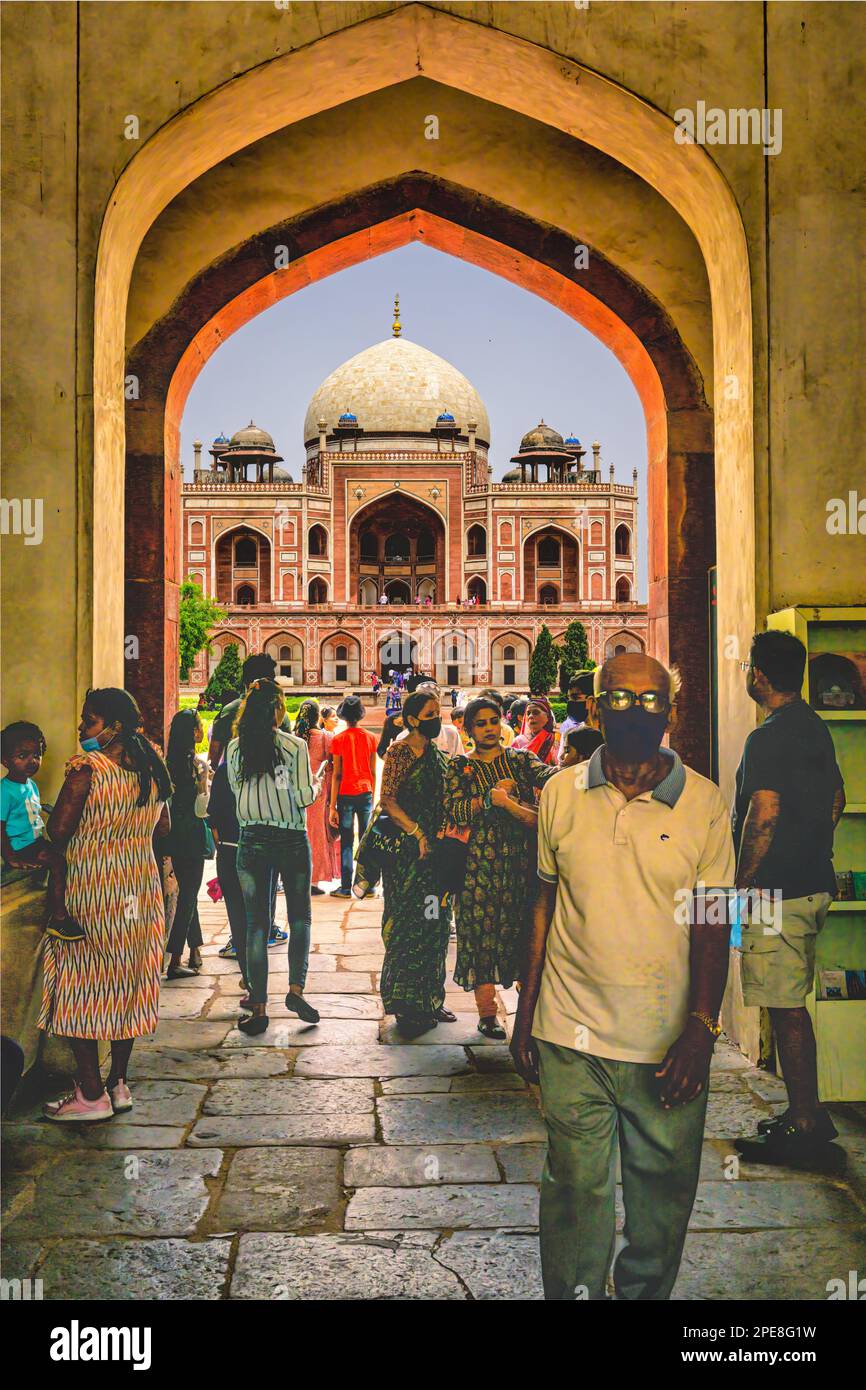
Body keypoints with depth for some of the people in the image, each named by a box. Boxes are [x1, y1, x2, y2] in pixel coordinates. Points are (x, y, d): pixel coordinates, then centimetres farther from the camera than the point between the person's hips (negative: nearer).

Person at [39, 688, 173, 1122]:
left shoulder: (86, 768, -17)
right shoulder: (152, 769, 4)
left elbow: (58, 830, -15)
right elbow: (162, 827, 13)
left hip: (91, 887, -7)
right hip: (141, 888, 7)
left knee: (79, 988, 4)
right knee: (127, 984, 14)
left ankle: (91, 1095, 8)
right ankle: (119, 1083, 22)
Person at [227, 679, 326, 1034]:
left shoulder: (235, 748, 0)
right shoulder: (295, 746, -9)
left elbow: (235, 791, 8)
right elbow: (304, 797, -9)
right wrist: (316, 785, 12)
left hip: (251, 841, 2)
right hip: (291, 840, -2)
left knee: (255, 924, 6)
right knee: (300, 917, 15)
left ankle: (258, 1007, 6)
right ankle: (296, 988, 2)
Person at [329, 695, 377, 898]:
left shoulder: (339, 739, -6)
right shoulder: (370, 738, 3)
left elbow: (337, 775, -7)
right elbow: (373, 772, 6)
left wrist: (332, 806, -4)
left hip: (346, 794, -2)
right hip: (365, 792, 2)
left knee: (346, 842, 2)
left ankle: (346, 887, 2)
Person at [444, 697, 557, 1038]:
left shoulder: (519, 759, 9)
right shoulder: (459, 766, 7)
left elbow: (547, 774, -12)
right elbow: (454, 811, -5)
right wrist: (491, 797, -14)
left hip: (522, 859, 1)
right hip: (479, 862, -1)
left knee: (524, 930, 0)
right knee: (482, 932, -1)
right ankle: (486, 1013, 7)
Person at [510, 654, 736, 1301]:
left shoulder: (704, 802, -3)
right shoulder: (561, 792, 1)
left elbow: (712, 923, -2)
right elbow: (544, 903, 8)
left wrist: (701, 1028, -11)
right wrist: (526, 1016, 9)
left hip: (669, 1042, 0)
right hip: (571, 1035, 1)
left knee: (663, 1188, 14)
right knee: (575, 1187, 9)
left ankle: (643, 1291, 39)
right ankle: (574, 1295, 33)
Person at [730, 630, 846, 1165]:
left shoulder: (769, 738, -17)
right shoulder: (817, 729, 12)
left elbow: (764, 814, -23)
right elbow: (836, 799, 21)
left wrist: (743, 882, -16)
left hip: (778, 893, -10)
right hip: (814, 882, 10)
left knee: (787, 1009, -2)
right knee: (792, 1005, 17)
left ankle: (802, 1126, 6)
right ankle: (808, 1114, 26)